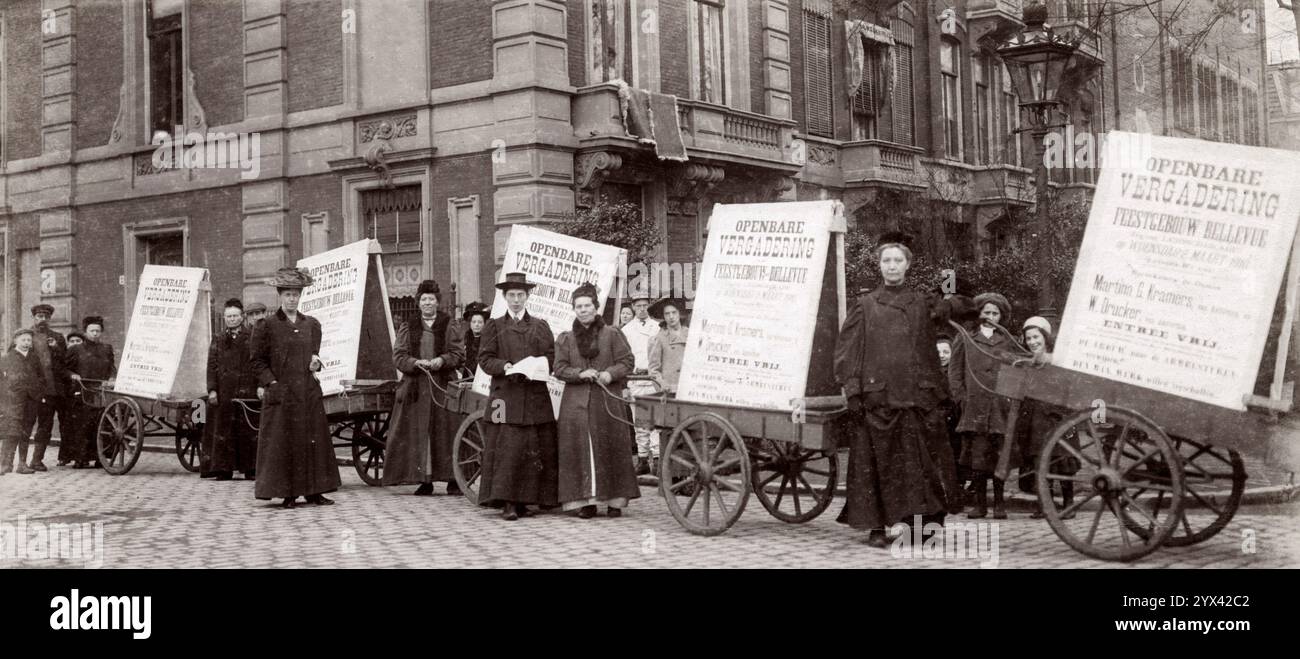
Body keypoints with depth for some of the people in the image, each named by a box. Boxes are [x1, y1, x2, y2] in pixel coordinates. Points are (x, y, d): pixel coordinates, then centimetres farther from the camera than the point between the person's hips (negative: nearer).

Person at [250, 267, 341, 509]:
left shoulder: (312, 325, 10)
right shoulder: (267, 325, -2)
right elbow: (257, 359, 0)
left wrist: (315, 362, 0)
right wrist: (270, 382, -10)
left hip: (309, 391, 4)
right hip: (280, 393, -4)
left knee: (314, 439, 4)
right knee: (282, 443, -1)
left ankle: (313, 490, 11)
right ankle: (287, 493, 5)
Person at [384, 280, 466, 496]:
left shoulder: (450, 325, 7)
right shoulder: (408, 327, 11)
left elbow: (459, 352, 3)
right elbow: (398, 355, 5)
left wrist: (442, 360, -15)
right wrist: (415, 362, -13)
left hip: (443, 387, -1)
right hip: (415, 387, 1)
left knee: (446, 432, -4)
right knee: (419, 433, -1)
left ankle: (452, 479, 1)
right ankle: (424, 479, 4)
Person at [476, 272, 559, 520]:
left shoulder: (541, 326, 15)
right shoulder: (494, 326, 11)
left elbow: (552, 357, 9)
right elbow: (485, 359, 3)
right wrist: (506, 367, -15)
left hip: (535, 396, 2)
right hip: (505, 395, -2)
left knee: (535, 450, 0)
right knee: (506, 449, -9)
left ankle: (524, 501, 7)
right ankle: (507, 502, -8)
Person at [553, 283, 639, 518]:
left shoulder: (612, 334, 6)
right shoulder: (565, 339, 11)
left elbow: (627, 361, 3)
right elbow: (559, 368, 4)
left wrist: (610, 373, -15)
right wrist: (580, 373, -13)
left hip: (608, 402, -1)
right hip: (576, 403, 1)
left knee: (611, 450, -1)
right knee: (580, 451, -2)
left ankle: (615, 500, 7)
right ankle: (585, 500, 3)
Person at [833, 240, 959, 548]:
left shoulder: (920, 302, 13)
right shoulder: (866, 305, 6)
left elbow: (929, 349, 15)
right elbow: (846, 348, 2)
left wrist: (937, 389, 10)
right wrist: (852, 389, -7)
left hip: (917, 394, 2)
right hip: (878, 394, -2)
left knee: (920, 460, 0)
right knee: (878, 461, -1)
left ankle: (925, 521, 9)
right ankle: (876, 526, 6)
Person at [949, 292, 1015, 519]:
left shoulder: (1008, 342, 12)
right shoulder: (966, 340, 10)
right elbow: (954, 371, 9)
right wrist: (962, 398, 0)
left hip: (1000, 409, 0)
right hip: (974, 410, 0)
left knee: (999, 457, -1)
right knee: (975, 457, -3)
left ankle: (999, 504, 6)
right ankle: (980, 504, 4)